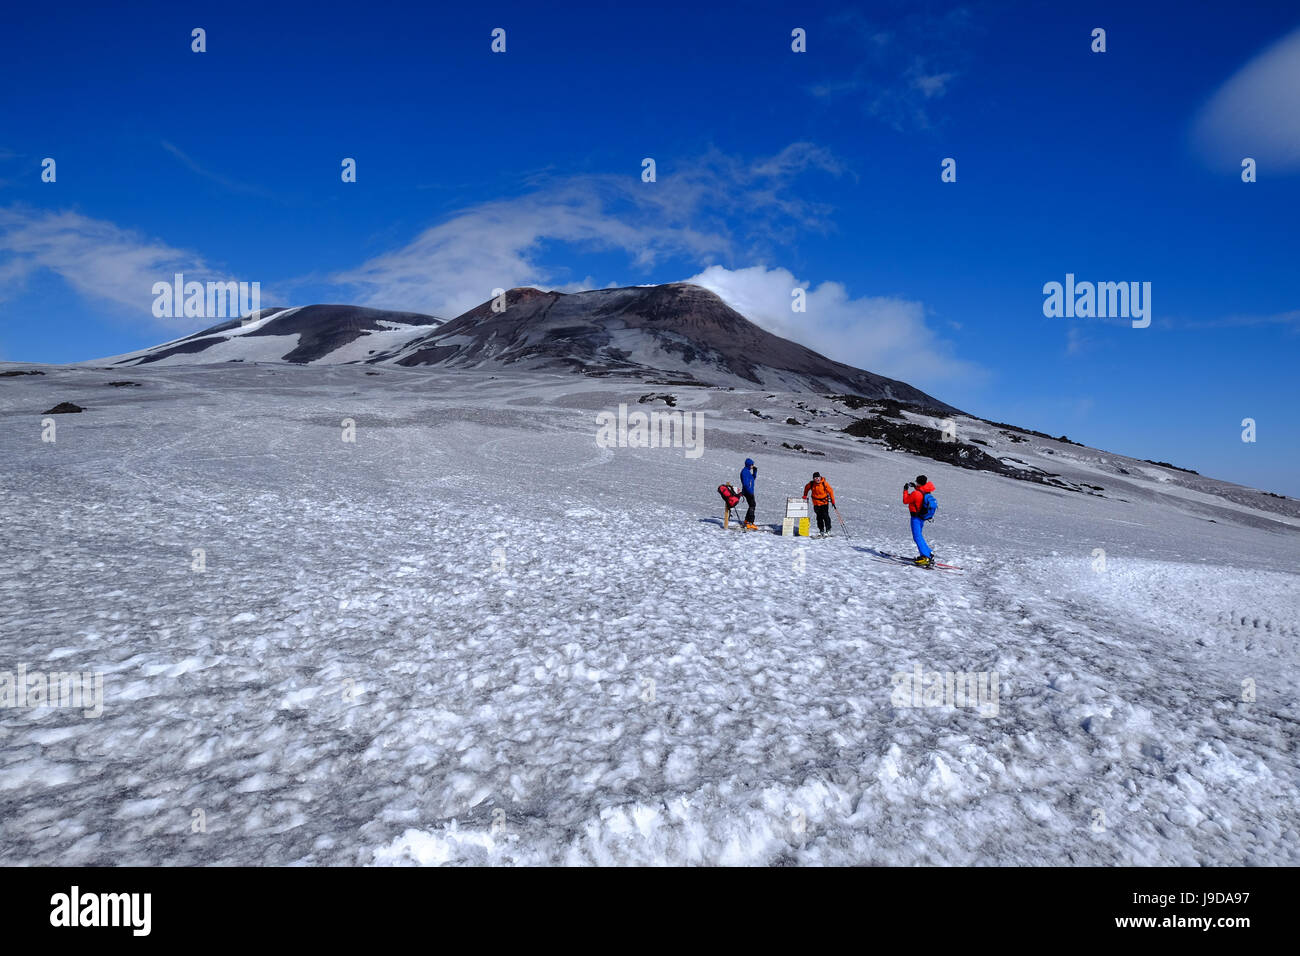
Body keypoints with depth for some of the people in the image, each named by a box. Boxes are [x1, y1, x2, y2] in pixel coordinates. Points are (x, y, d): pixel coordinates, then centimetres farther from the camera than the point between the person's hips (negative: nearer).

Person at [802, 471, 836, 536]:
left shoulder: (824, 483, -14)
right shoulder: (811, 484, -8)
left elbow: (830, 491, -6)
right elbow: (806, 488, 14)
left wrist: (833, 501, -6)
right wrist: (805, 496, 18)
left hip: (824, 502, -2)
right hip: (816, 503, 2)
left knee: (825, 516, -9)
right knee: (819, 517, 5)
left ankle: (828, 530, 2)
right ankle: (821, 530, 16)